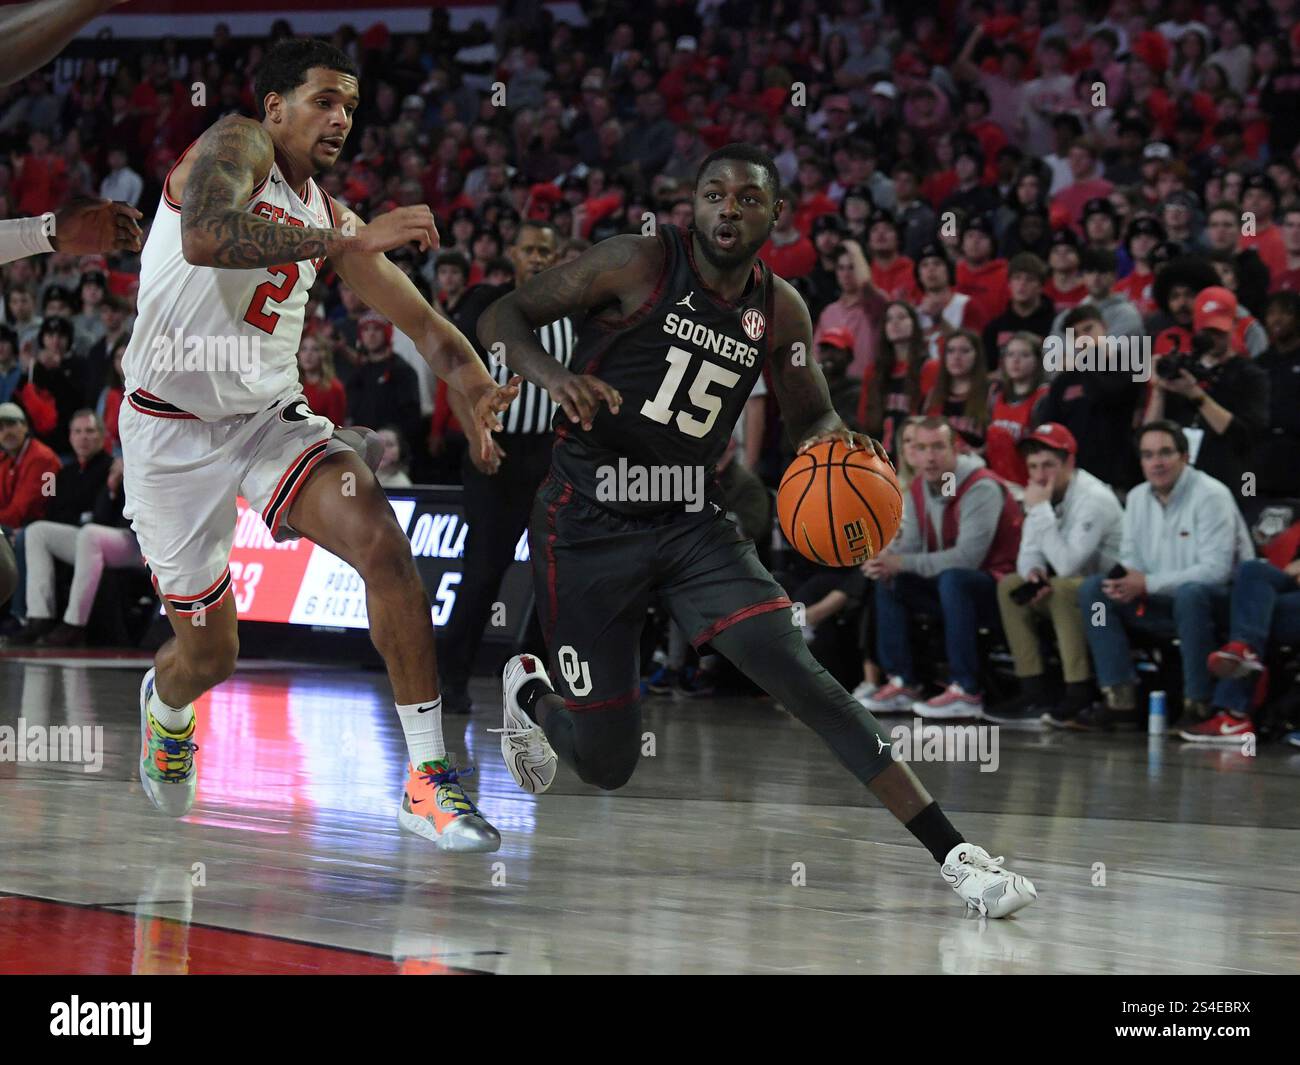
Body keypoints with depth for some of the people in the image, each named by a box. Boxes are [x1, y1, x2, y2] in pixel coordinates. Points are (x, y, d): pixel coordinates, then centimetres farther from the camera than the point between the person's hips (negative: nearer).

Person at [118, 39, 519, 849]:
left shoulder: (330, 219, 7)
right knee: (210, 654, 6)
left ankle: (428, 779, -21)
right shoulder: (236, 147, -12)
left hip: (272, 418, 5)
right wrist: (349, 243, -37)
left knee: (384, 544, -23)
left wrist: (479, 387, -12)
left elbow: (421, 320, 9)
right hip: (174, 429, -5)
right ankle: (167, 705, 46)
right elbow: (205, 238, -35)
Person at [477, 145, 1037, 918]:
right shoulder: (640, 265, -11)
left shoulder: (780, 311, 1)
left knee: (799, 673, -18)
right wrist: (553, 376, -29)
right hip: (590, 527, -3)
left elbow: (808, 416, 16)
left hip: (692, 525, 3)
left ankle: (954, 855, -22)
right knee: (607, 764, 2)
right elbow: (502, 318, -8)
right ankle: (530, 692, 39)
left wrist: (831, 439, -9)